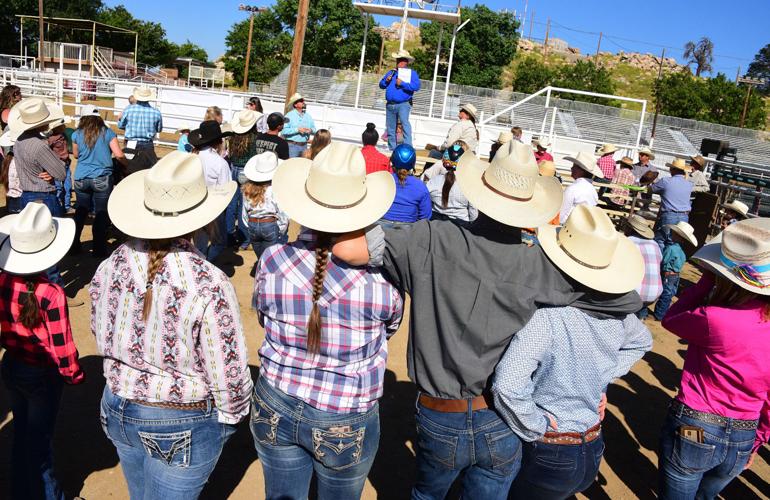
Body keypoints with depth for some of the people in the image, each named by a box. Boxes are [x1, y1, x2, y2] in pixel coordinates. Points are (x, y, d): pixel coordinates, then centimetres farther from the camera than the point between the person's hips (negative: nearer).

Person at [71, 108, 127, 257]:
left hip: (81, 179, 3)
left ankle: (73, 245, 22)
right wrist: (127, 165, 8)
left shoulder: (77, 134, 5)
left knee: (80, 211, 16)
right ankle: (98, 249, 5)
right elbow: (119, 155, -8)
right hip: (102, 179, -3)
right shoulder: (107, 133, -2)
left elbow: (76, 155, 18)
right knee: (101, 213, 3)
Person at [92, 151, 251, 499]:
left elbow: (101, 336, 4)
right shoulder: (209, 287, -29)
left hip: (117, 409, 6)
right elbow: (229, 376, -21)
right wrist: (232, 415, -1)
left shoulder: (110, 266, -11)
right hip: (182, 425, -5)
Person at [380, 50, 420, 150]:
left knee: (405, 123, -23)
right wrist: (386, 81, -2)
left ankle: (407, 147, -26)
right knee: (390, 128, 8)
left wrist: (402, 83, -17)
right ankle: (392, 148, 18)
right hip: (390, 105, 6)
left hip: (403, 104, -6)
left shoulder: (412, 73, 4)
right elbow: (381, 85, 19)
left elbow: (416, 86, -12)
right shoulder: (391, 72, 19)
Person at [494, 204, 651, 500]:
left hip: (547, 453, -6)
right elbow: (641, 342, 16)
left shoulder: (545, 315, -28)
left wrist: (535, 428, -21)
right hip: (592, 452, 6)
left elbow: (508, 385, -38)